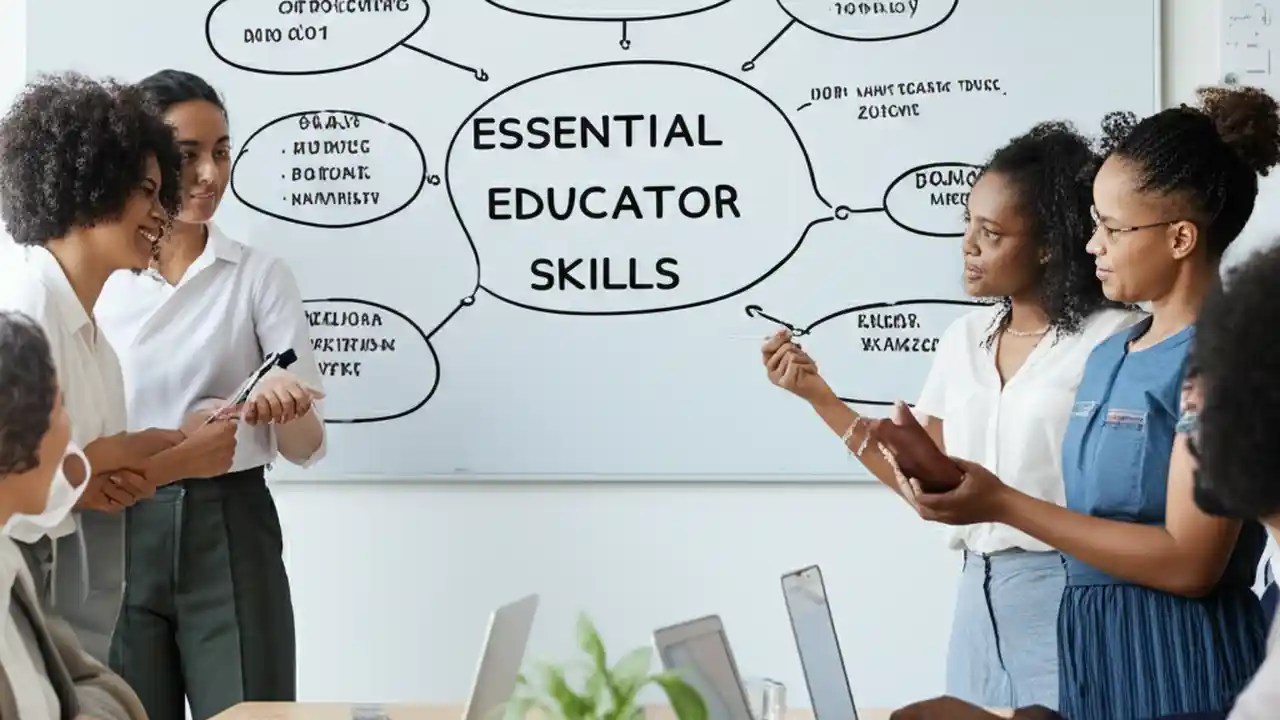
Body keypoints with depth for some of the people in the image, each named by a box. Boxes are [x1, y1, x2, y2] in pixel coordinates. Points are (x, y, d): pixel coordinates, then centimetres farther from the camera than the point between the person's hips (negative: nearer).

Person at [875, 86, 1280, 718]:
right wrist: (966, 489, 0)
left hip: (1178, 659, -7)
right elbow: (1094, 521, 10)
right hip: (1093, 647, 7)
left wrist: (1004, 506, -19)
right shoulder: (1108, 356, 11)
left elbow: (1189, 562, -20)